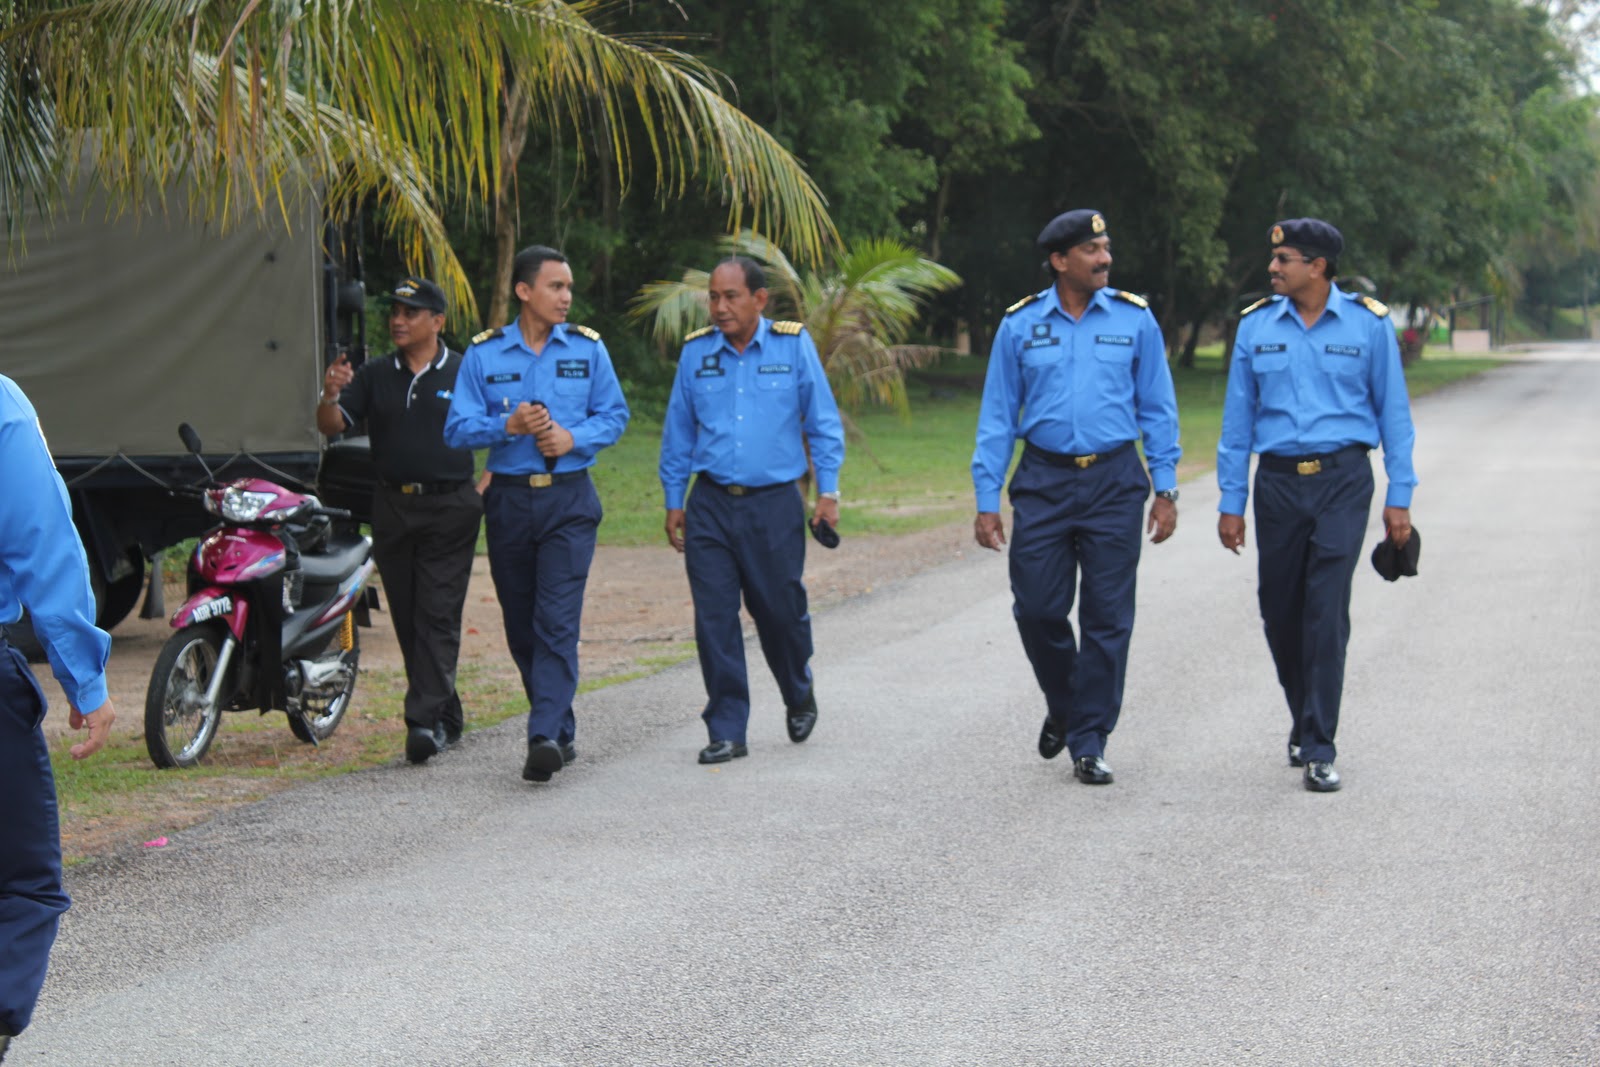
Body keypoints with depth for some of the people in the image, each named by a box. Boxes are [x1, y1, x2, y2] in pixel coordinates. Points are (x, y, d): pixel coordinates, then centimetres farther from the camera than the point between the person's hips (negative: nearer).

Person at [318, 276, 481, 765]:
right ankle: (448, 717, 22)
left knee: (438, 615, -10)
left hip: (450, 508, -4)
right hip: (392, 507, 4)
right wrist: (330, 395, -18)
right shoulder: (374, 376, 10)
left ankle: (425, 720, -15)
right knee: (407, 619, 9)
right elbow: (332, 426, 3)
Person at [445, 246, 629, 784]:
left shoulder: (588, 348, 5)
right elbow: (458, 427, 1)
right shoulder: (484, 353, 3)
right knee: (520, 625, 8)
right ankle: (561, 729, 24)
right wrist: (508, 425, -16)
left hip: (569, 500, -2)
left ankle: (545, 736, -21)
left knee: (557, 621, -14)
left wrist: (574, 437, -10)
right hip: (508, 498, 2)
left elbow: (614, 415, 9)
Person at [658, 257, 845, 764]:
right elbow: (678, 432, 13)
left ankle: (799, 696, 35)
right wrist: (674, 501, 11)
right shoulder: (696, 352, 5)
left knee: (781, 612, 4)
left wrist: (828, 491, -2)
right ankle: (726, 731, 4)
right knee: (714, 620, -3)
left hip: (775, 503, -2)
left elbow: (823, 422, 4)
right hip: (711, 506, 2)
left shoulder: (793, 346, 0)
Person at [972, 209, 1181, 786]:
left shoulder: (1134, 320, 2)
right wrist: (987, 500, 1)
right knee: (1037, 609, 0)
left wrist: (1165, 489, 0)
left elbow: (1157, 410, 7)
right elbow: (997, 417, 6)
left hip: (1113, 481, 0)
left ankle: (1088, 743, 9)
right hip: (1043, 481, 1)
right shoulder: (1020, 325, 3)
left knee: (1107, 618, 0)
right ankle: (1063, 706, 28)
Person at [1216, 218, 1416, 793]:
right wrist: (1231, 502, 6)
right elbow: (1238, 418, 8)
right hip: (1277, 481, 3)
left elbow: (1393, 411, 4)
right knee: (1280, 611, 7)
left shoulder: (1368, 323, -1)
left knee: (1326, 611, -11)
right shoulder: (1256, 326, 4)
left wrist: (1399, 496, 0)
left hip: (1342, 480, -3)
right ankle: (1305, 720, 31)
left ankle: (1318, 749, -9)